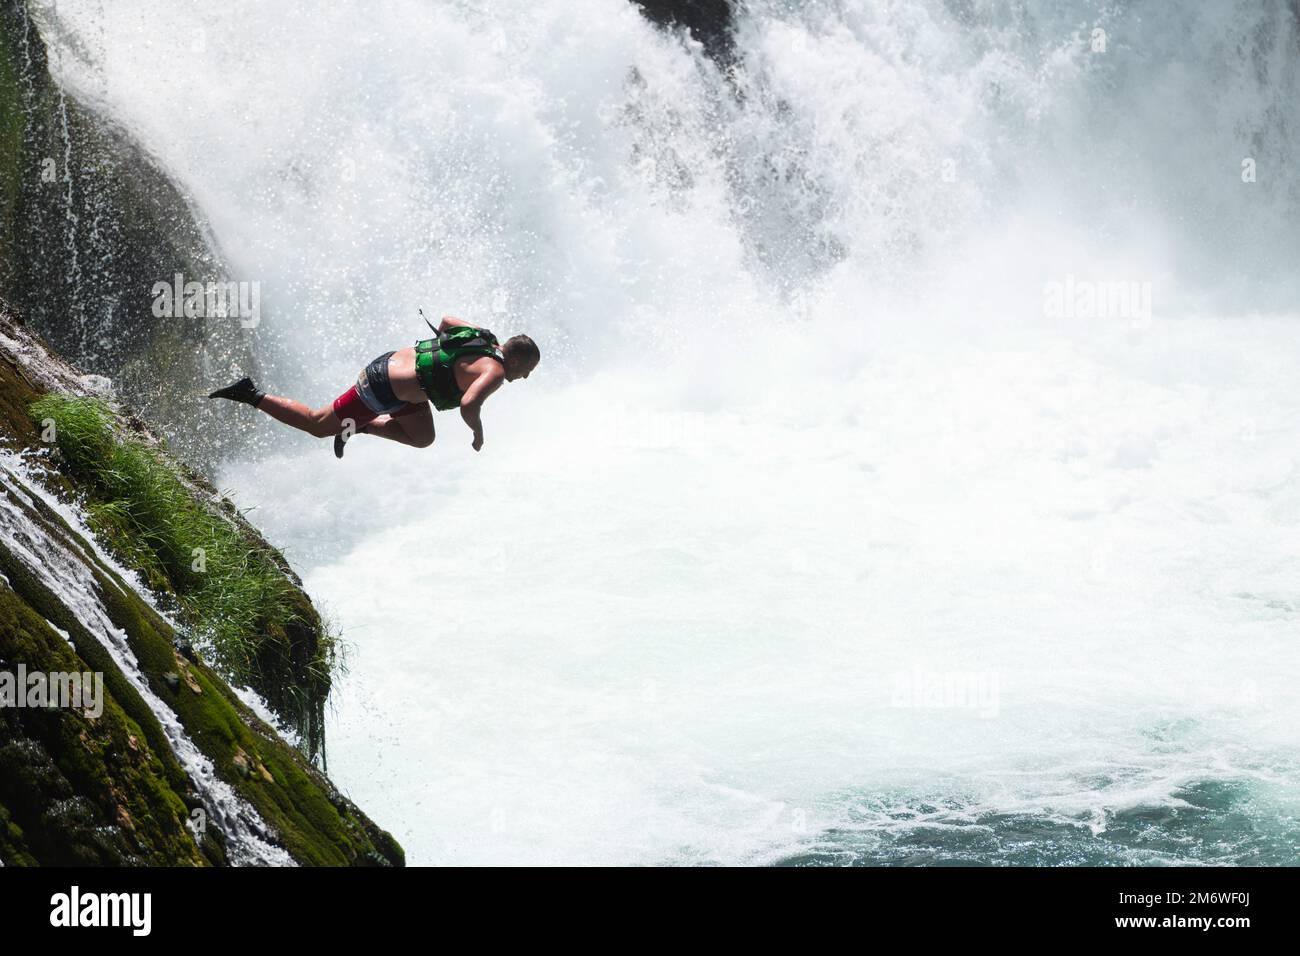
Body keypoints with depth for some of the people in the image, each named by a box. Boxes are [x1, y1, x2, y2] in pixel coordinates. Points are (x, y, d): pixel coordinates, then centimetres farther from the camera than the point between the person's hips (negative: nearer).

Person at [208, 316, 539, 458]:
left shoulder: (482, 336, 4)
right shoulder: (495, 371, -22)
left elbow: (446, 320, 22)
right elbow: (469, 405, -38)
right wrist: (478, 433, -18)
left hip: (394, 360, 9)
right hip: (385, 390, -9)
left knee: (422, 438, 24)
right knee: (317, 426, 8)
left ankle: (359, 426, 22)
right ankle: (253, 396, 10)